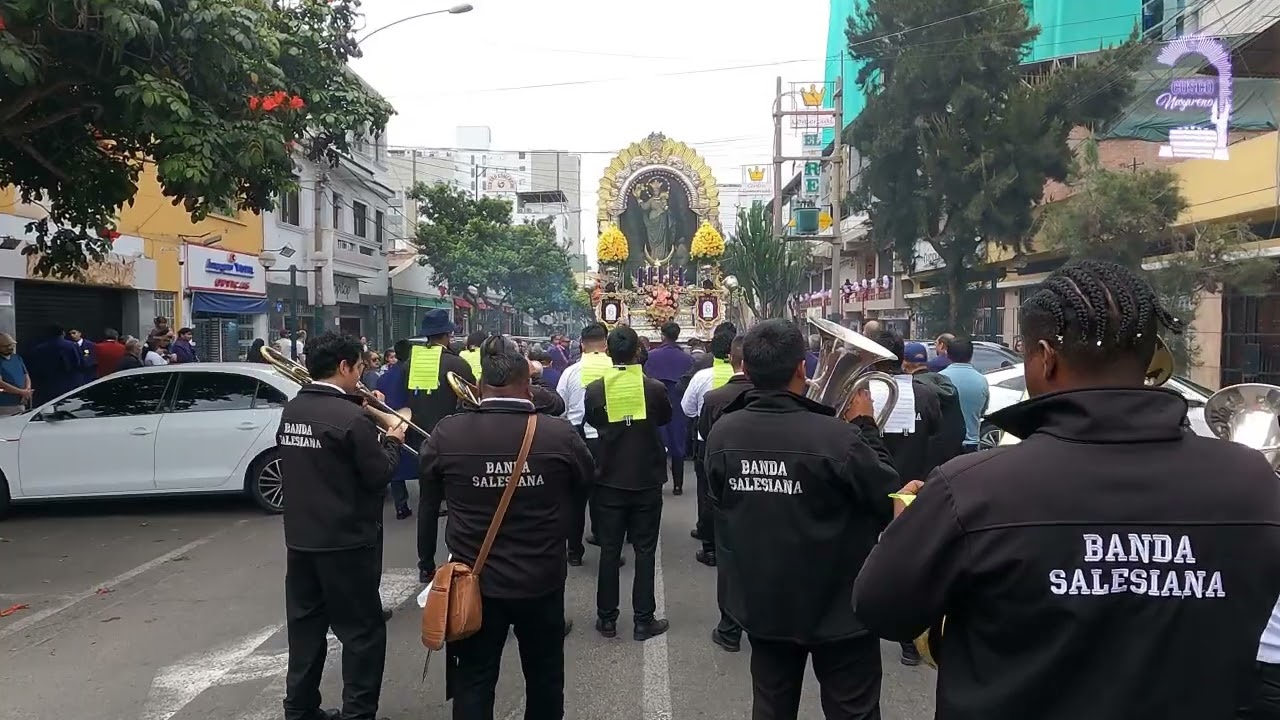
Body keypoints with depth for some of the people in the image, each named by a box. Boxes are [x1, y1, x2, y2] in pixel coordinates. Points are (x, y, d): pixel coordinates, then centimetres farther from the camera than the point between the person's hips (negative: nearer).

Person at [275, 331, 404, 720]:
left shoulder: (291, 411, 5)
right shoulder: (351, 418, -20)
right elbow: (378, 476, -16)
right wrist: (392, 440, 1)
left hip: (299, 538, 8)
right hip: (346, 541, -8)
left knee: (305, 625, 17)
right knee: (363, 630, 4)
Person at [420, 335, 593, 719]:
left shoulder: (447, 433, -15)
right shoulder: (559, 434, -18)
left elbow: (431, 486, 5)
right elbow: (586, 479, 2)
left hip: (475, 582, 0)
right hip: (542, 581, 0)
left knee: (473, 683, 14)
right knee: (545, 679, 20)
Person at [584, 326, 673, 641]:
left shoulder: (594, 390, -10)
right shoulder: (654, 388, -12)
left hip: (609, 481, 1)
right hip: (647, 481, -1)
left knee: (609, 550, 10)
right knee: (645, 551, 8)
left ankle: (607, 619, 17)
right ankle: (644, 620, 13)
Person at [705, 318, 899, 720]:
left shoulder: (722, 434, -11)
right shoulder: (836, 437, -26)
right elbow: (891, 500, -15)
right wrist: (864, 426, -5)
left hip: (762, 603, 4)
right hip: (837, 607, -4)